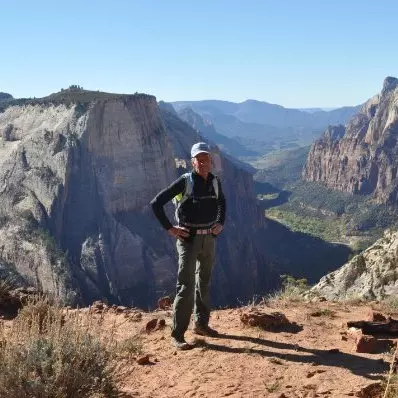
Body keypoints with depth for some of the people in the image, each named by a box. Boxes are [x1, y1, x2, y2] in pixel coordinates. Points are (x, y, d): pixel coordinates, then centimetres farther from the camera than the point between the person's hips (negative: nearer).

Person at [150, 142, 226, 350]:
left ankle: (201, 324, 31)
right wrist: (170, 228, -15)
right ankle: (177, 334, -2)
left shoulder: (215, 182, 4)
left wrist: (220, 223, 12)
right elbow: (156, 203, -14)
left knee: (204, 282, 16)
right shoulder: (185, 182, -13)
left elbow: (222, 202, 26)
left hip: (209, 238, 6)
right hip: (188, 239, -6)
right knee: (186, 286, -8)